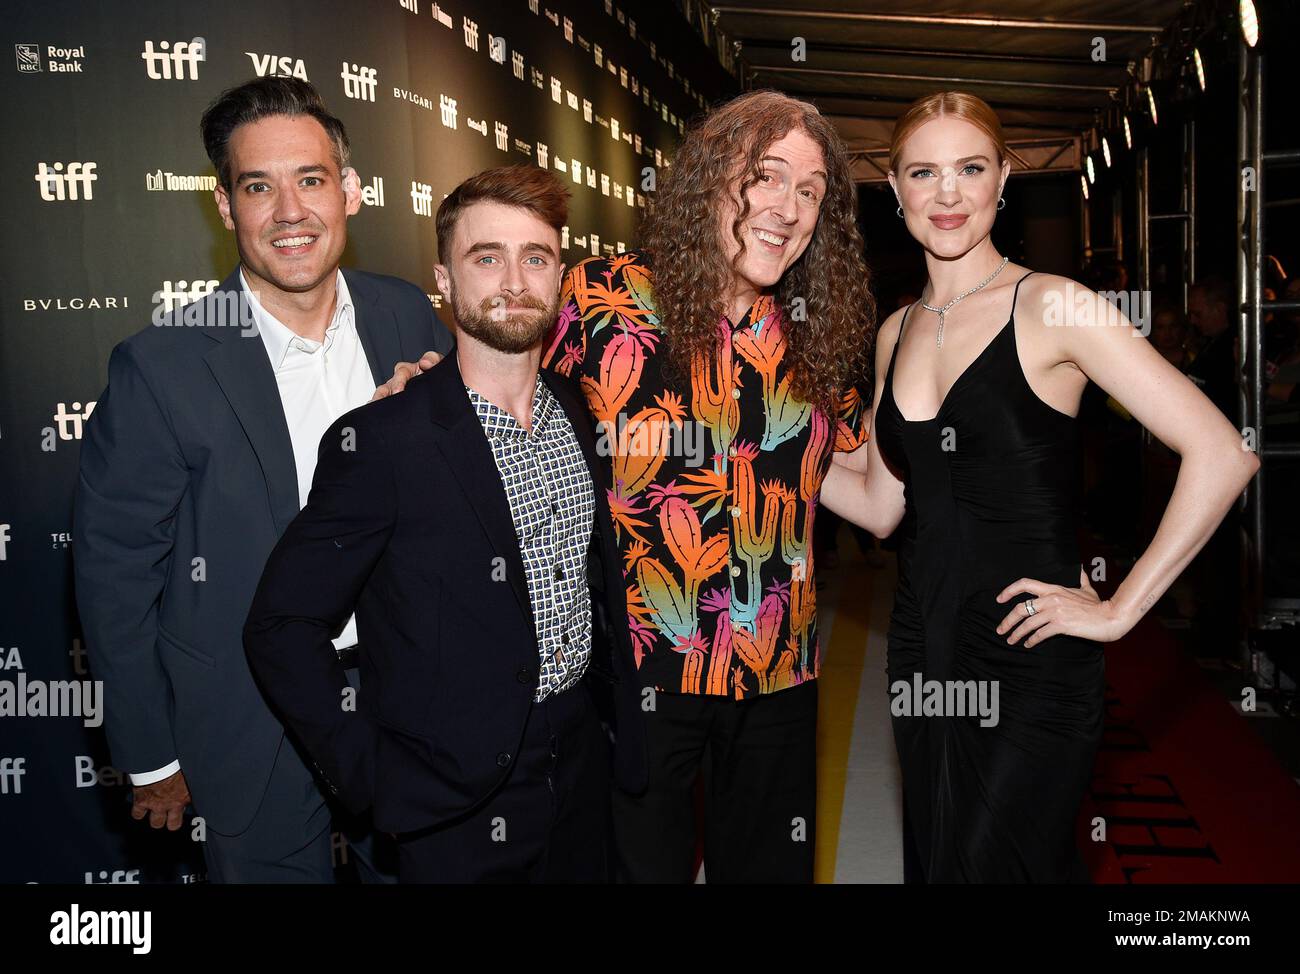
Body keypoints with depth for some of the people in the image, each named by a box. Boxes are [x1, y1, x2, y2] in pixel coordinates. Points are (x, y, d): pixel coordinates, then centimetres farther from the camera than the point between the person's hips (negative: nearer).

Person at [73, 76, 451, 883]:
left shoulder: (410, 318, -6)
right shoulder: (160, 370, -18)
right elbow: (115, 575, -11)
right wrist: (151, 759, -5)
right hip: (253, 733, -3)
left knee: (410, 866, 24)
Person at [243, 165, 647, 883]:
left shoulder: (577, 417, 1)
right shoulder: (381, 443, -19)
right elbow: (281, 626, -14)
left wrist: (620, 713, 9)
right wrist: (370, 771, -17)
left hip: (582, 769, 6)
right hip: (457, 811, -5)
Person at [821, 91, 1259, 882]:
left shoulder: (1052, 308, -10)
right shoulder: (896, 333, 9)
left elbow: (1223, 454, -15)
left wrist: (1119, 611, -14)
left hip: (1034, 667, -6)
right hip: (924, 650, 6)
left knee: (997, 867, 1)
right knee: (938, 861, 17)